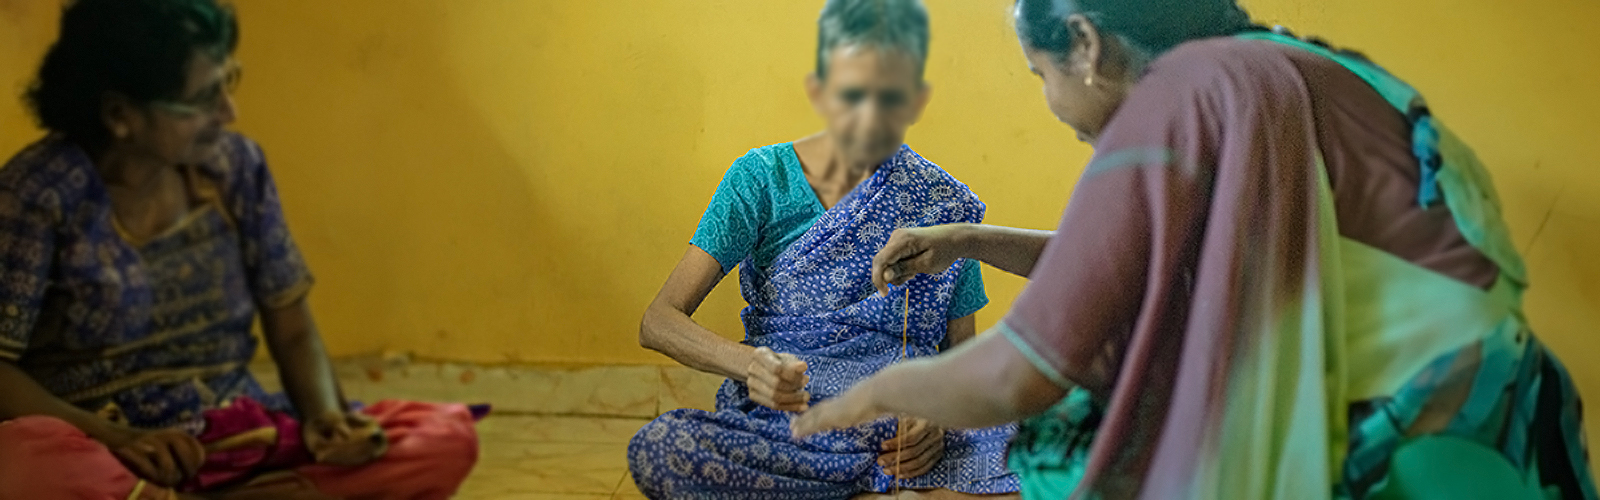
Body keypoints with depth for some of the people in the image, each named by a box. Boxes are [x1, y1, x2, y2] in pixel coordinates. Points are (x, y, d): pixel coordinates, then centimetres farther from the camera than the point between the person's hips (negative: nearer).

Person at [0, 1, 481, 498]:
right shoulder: (42, 190, -11)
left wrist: (325, 417, -12)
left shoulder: (236, 166, 2)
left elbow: (293, 331, 8)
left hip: (242, 441, 4)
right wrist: (113, 436, -27)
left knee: (447, 436, -17)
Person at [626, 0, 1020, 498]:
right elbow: (658, 321, -5)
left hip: (904, 432, -1)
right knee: (657, 447, -33)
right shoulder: (763, 179, 1)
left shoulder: (946, 205, 5)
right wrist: (748, 362, -26)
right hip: (778, 431, 1)